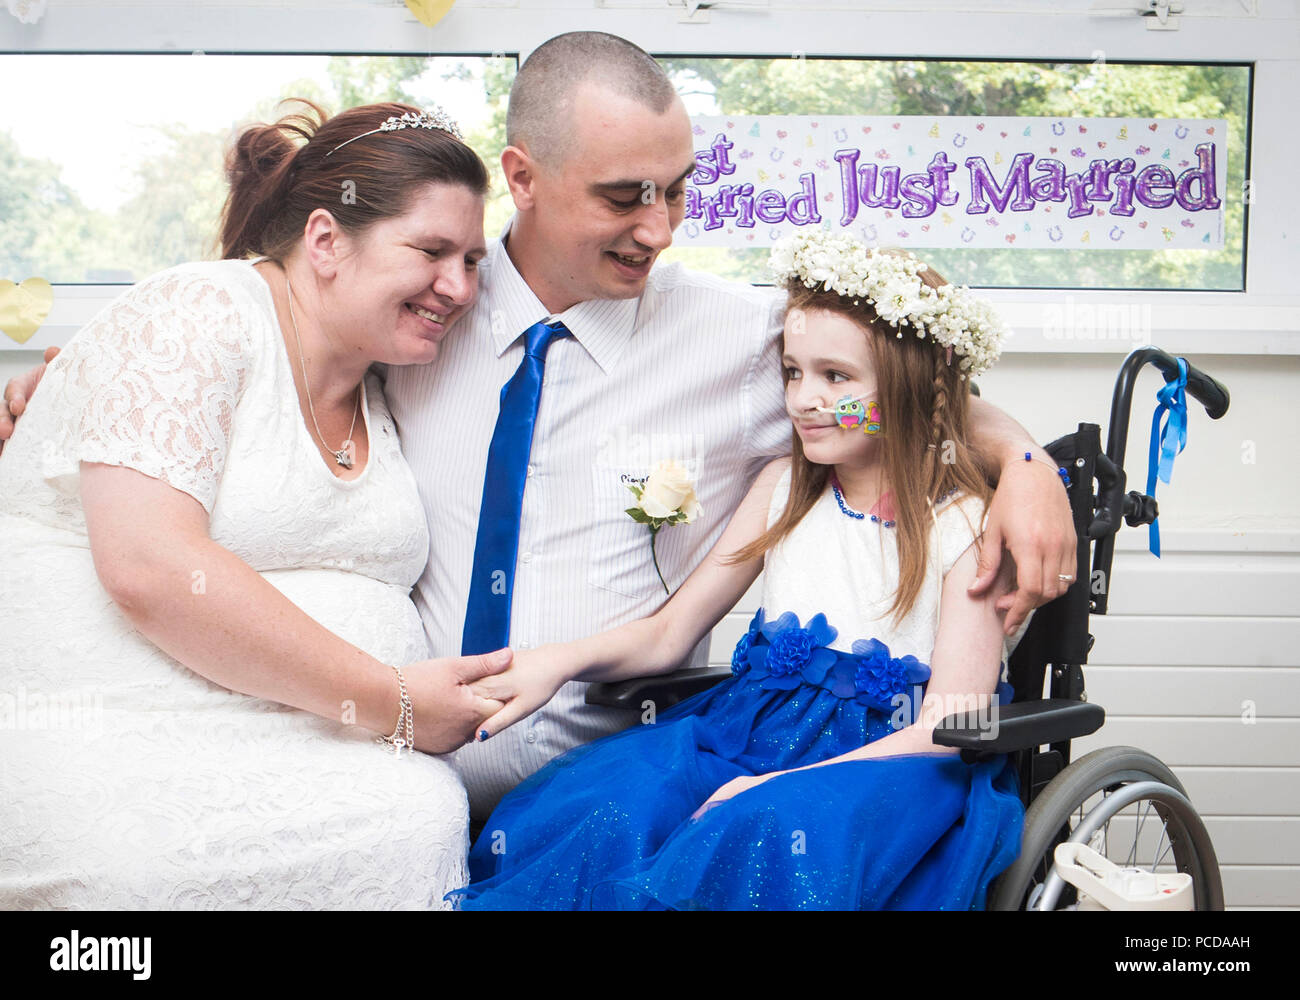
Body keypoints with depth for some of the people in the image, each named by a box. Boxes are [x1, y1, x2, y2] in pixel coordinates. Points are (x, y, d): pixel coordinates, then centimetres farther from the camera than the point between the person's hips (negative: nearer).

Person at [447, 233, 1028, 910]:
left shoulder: (966, 524, -5)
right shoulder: (784, 488, 10)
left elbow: (952, 728, -12)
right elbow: (671, 629, 10)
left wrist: (787, 782, -23)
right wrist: (562, 660, -11)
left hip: (896, 758, -4)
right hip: (757, 723, 5)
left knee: (772, 836, -37)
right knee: (605, 814, -25)